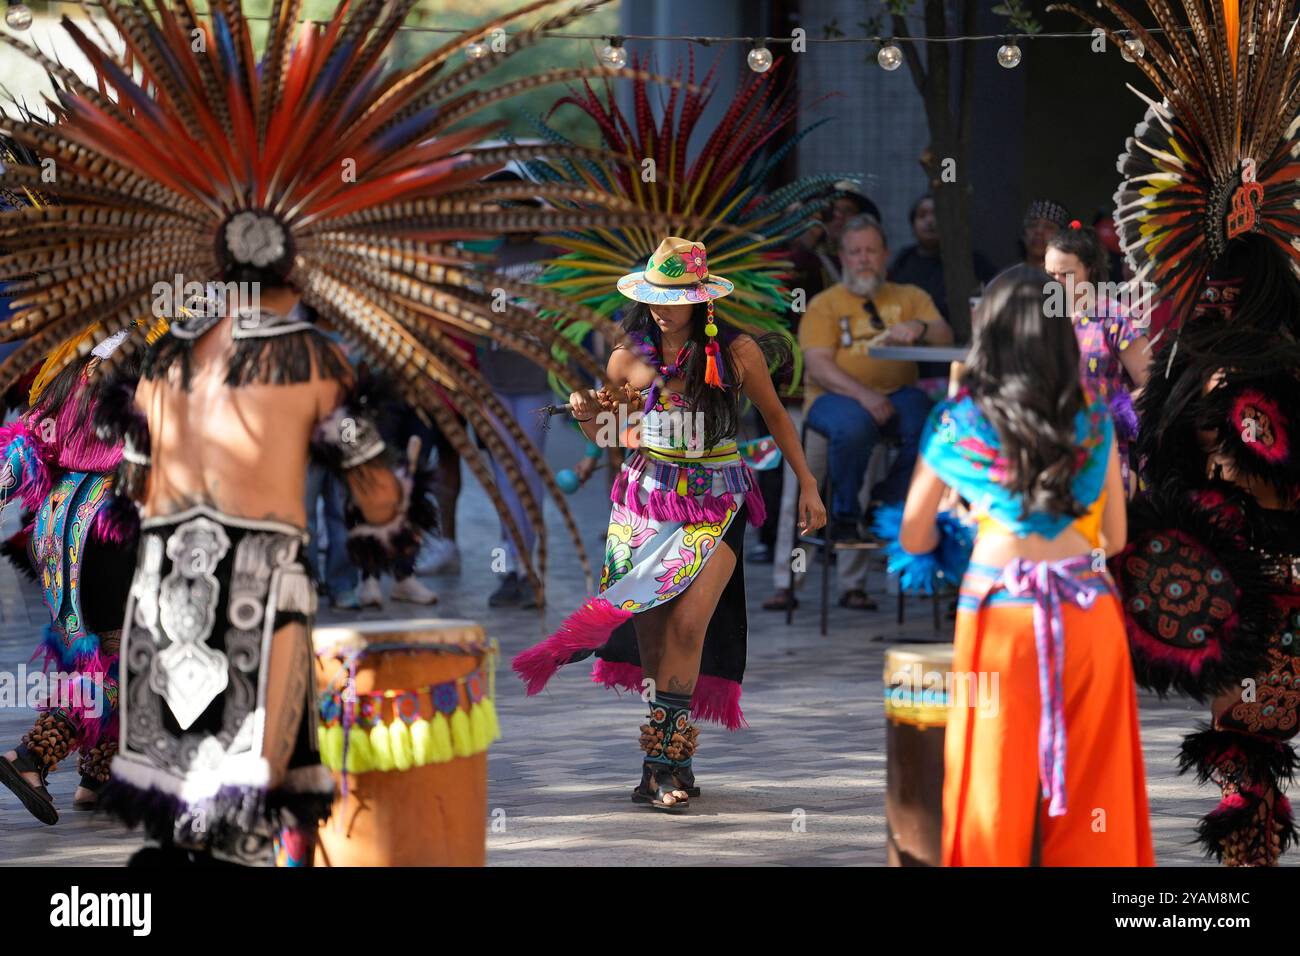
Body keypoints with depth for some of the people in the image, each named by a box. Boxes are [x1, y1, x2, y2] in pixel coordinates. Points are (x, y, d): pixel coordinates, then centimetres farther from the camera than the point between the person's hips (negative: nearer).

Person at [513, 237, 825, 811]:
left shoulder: (737, 355, -3)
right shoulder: (628, 361, 1)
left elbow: (774, 417, 10)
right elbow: (603, 435, 14)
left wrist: (807, 485, 11)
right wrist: (587, 415, -8)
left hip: (716, 504, -2)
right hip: (647, 502, 2)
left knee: (687, 622, -17)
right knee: (650, 629, -3)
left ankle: (664, 762, -15)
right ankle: (674, 764, 7)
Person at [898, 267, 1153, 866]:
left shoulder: (958, 422, 2)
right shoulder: (1094, 419, 6)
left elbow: (913, 540, 11)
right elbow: (1116, 537, 14)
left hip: (1000, 613, -2)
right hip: (1087, 613, 2)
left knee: (996, 789, 4)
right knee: (1091, 791, 7)